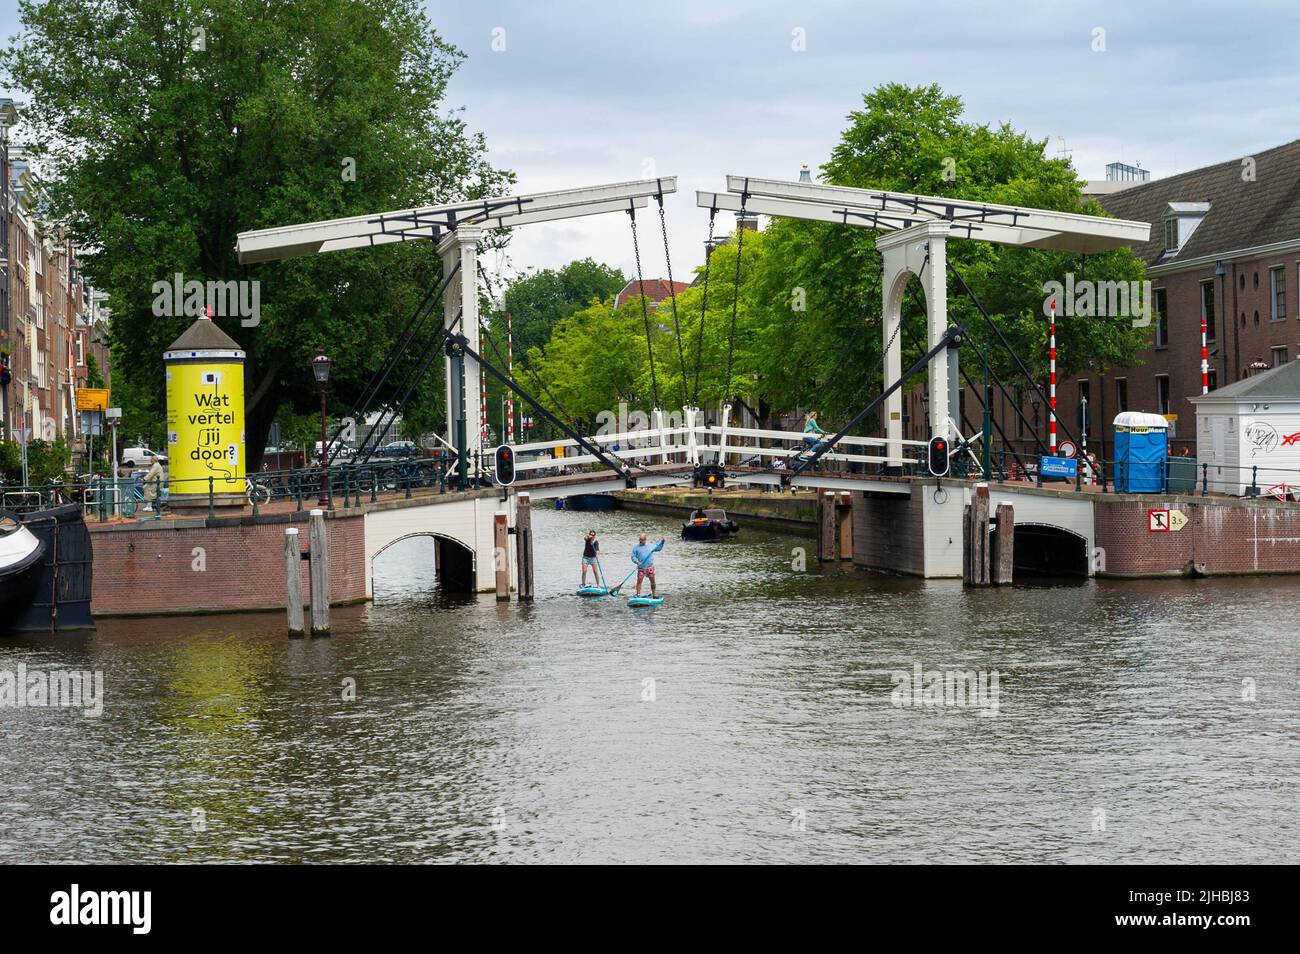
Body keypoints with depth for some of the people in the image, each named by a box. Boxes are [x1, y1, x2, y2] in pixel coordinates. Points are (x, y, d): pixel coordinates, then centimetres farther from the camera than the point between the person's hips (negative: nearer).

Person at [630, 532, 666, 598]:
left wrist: (662, 541, 13)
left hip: (650, 567, 3)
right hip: (641, 568, -3)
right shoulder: (636, 547, 3)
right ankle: (638, 594, -3)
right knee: (639, 581, -7)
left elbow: (658, 547, 26)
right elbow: (633, 557, 0)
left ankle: (654, 594, 20)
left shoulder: (650, 546, 13)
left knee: (652, 581, 7)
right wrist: (637, 561, -17)